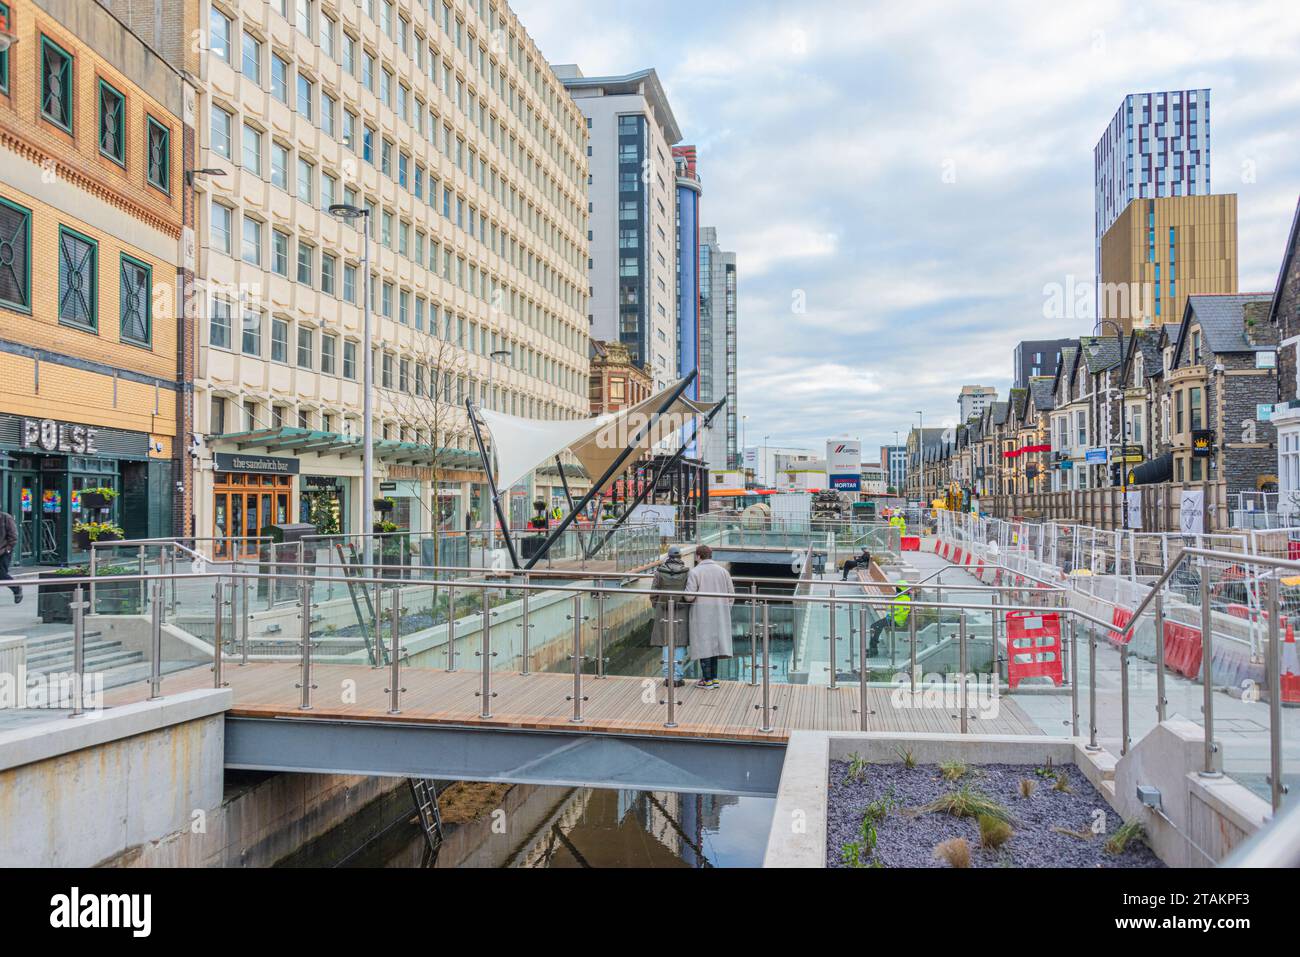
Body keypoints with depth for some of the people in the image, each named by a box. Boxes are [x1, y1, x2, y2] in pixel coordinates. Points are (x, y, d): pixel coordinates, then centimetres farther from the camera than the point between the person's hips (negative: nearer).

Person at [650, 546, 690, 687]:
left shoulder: (660, 571, -4)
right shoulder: (687, 572, -6)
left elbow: (654, 592, -1)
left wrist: (655, 607, 13)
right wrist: (691, 610, 7)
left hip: (664, 611, 1)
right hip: (682, 612, -1)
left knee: (667, 643, 9)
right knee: (680, 644, 5)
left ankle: (667, 676, 9)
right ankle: (677, 677, 4)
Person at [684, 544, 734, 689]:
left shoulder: (695, 572, -9)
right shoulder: (722, 571, 5)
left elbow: (689, 596, -15)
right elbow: (731, 595, 5)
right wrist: (725, 612, 15)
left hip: (702, 613, -5)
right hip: (719, 614, 5)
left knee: (703, 644, 2)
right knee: (714, 643, 14)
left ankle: (707, 680, 5)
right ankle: (714, 678, 17)